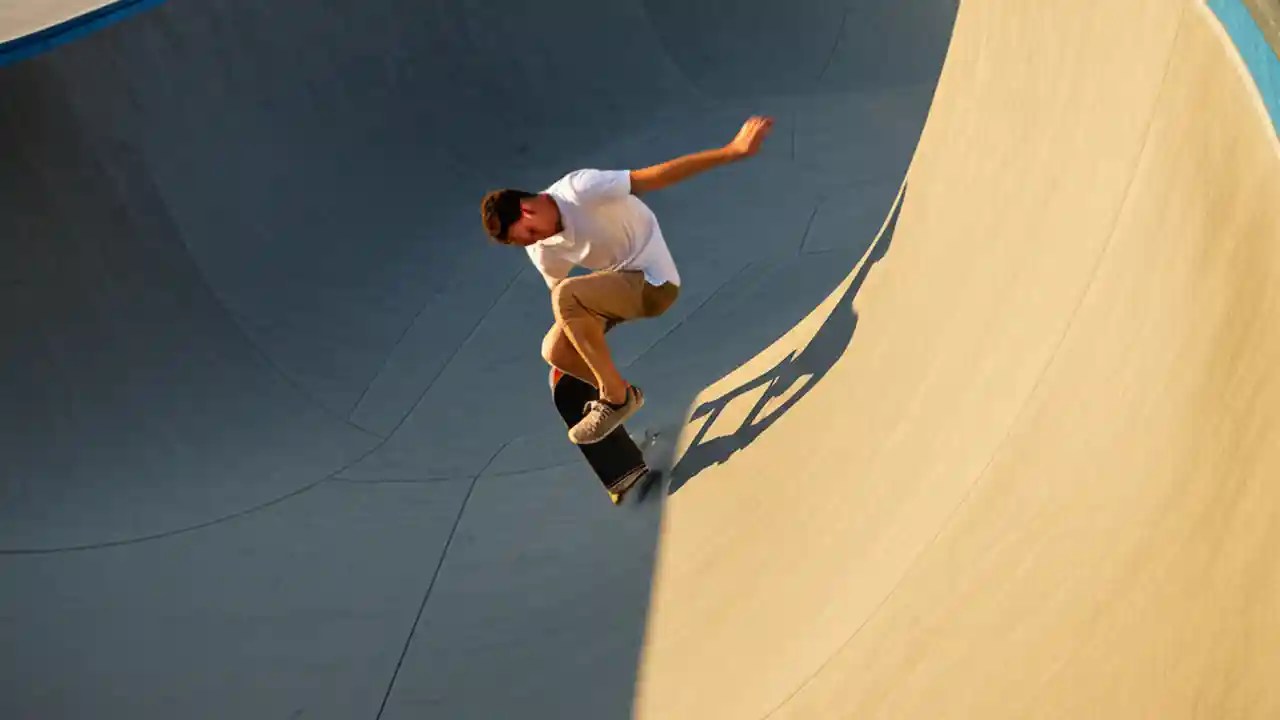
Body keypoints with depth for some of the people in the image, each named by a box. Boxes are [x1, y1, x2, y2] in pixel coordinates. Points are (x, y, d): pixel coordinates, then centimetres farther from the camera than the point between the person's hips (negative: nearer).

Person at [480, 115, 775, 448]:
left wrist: (733, 150, -32)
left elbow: (658, 175, -28)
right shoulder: (541, 251, -3)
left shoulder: (580, 189, -25)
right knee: (554, 351, -8)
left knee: (565, 296, -29)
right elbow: (559, 292, 13)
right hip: (618, 284, 8)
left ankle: (616, 397, -18)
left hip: (654, 281, -7)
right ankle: (620, 392, 16)